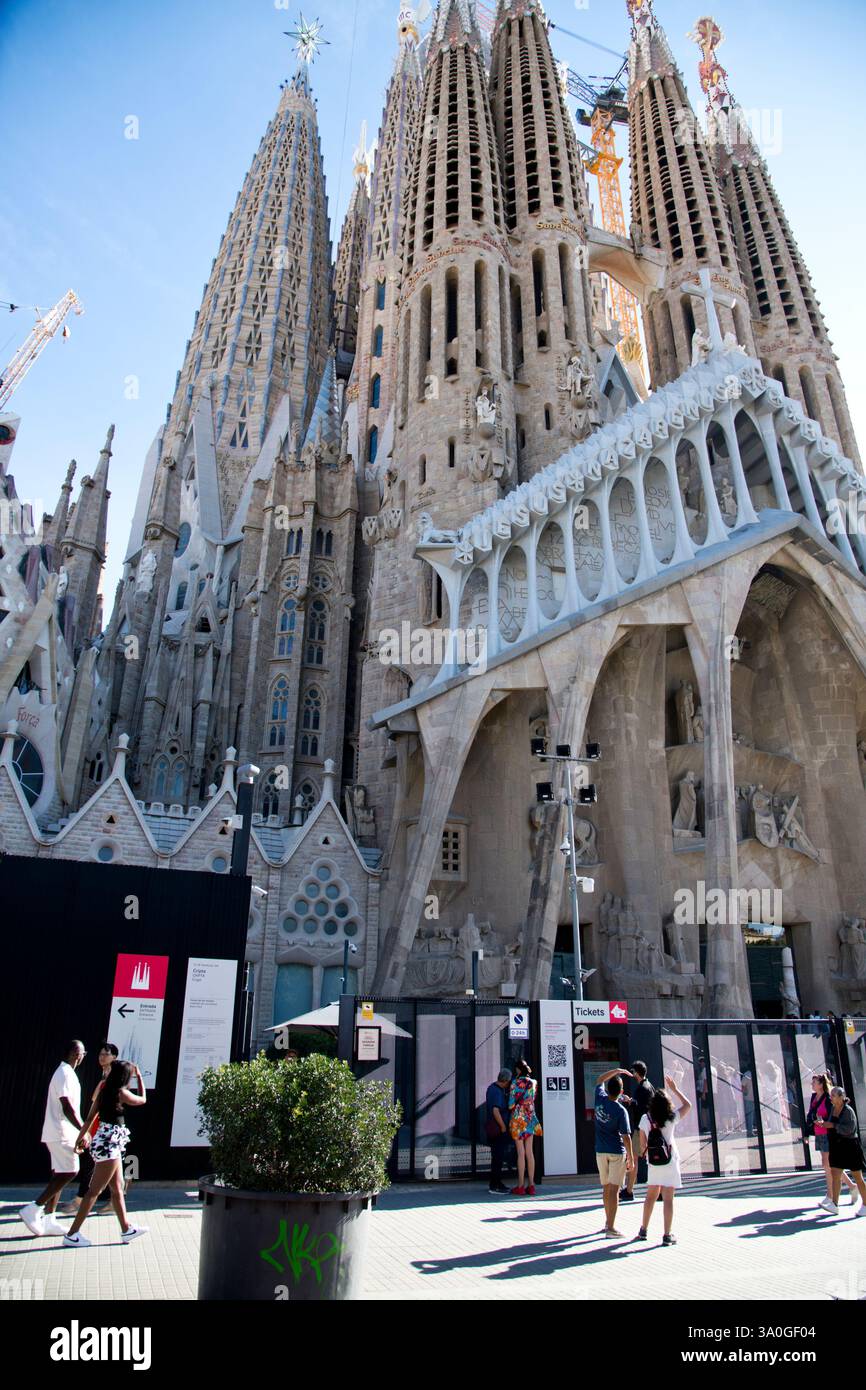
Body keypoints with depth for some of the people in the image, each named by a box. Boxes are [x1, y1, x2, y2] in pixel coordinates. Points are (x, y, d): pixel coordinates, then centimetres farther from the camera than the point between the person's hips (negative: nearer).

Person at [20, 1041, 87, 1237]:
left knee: (60, 1174, 10)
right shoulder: (65, 1075, -16)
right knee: (69, 1172, -10)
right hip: (62, 1133, -10)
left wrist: (80, 1132, 22)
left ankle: (48, 1220, 12)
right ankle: (33, 1209, -7)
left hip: (57, 1133, 10)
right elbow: (68, 1108, -21)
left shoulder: (64, 1073, 15)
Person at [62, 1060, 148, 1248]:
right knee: (95, 1190, 1)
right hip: (110, 1144, -9)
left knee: (118, 1188, 16)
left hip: (104, 1141, 9)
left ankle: (126, 1230, 25)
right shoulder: (121, 1093, -15)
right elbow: (143, 1100, 3)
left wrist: (81, 1137, 16)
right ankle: (72, 1234, 8)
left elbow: (90, 1117, 8)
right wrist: (140, 1077, 12)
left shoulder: (104, 1090, 6)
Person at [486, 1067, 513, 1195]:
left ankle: (496, 1183, 27)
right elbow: (496, 1111, -29)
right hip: (498, 1129, -10)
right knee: (498, 1157, -3)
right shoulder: (498, 1092, -21)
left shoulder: (492, 1087, 10)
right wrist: (503, 1126, -18)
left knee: (497, 1156, 18)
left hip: (492, 1127, 10)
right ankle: (494, 1186, 1)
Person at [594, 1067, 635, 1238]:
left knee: (606, 1188, 17)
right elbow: (626, 1137, -15)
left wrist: (617, 1070, 19)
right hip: (617, 1153, -5)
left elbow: (601, 1079, 17)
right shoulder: (621, 1110, -16)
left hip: (600, 1152, 5)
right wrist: (631, 1157, -6)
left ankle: (608, 1221, 30)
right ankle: (610, 1228, -4)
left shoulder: (600, 1099, -3)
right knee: (614, 1189, -2)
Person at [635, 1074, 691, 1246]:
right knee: (668, 1199, 1)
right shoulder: (672, 1118, -9)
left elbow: (642, 1143, 0)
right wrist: (674, 1089, 13)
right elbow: (687, 1105, 7)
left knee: (650, 1196, 16)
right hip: (670, 1163, -3)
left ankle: (643, 1230, 24)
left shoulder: (645, 1119, -5)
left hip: (653, 1163, 3)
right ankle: (667, 1235, 4)